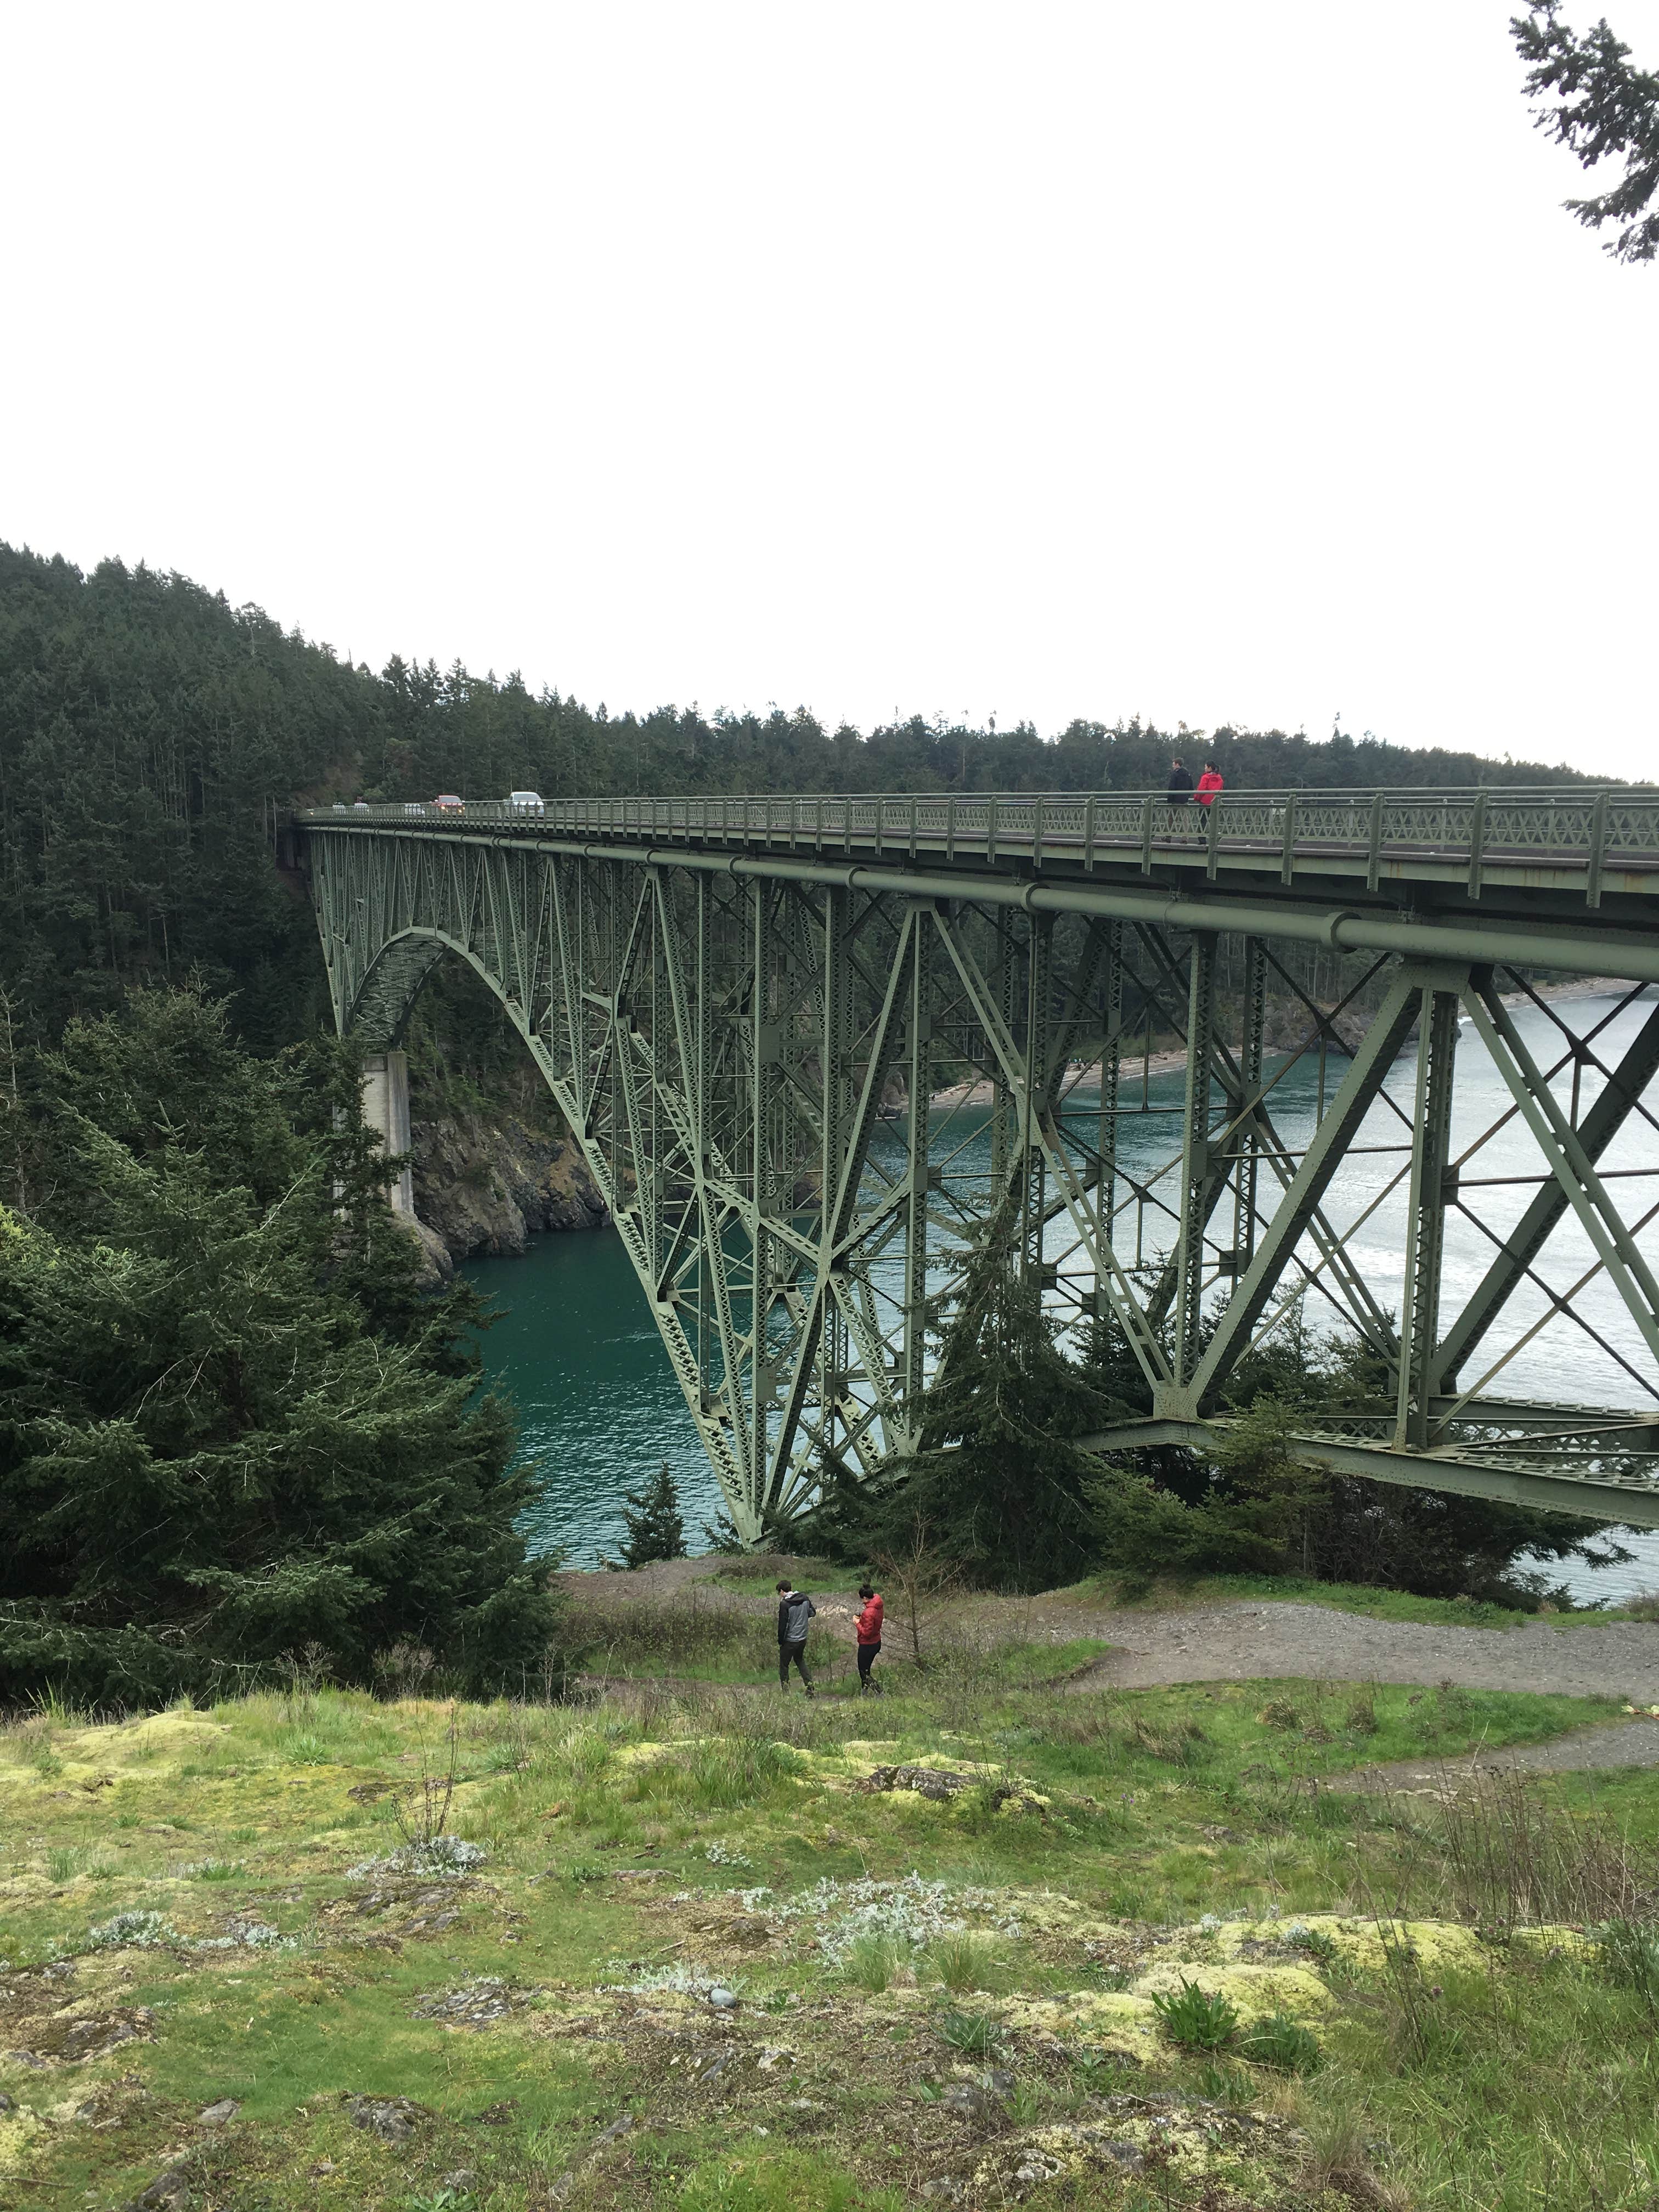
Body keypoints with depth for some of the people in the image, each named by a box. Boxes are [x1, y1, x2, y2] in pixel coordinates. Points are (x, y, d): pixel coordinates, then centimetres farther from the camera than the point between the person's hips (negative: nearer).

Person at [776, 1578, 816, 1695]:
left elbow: (783, 1624, -16)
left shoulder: (785, 1604, -20)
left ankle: (785, 1691, 10)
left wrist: (780, 1641, -5)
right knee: (800, 1661, 24)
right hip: (803, 1638, 6)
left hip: (790, 1640, -6)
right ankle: (810, 1685, 15)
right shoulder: (805, 1598, -2)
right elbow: (813, 1613, 9)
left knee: (783, 1666, 9)